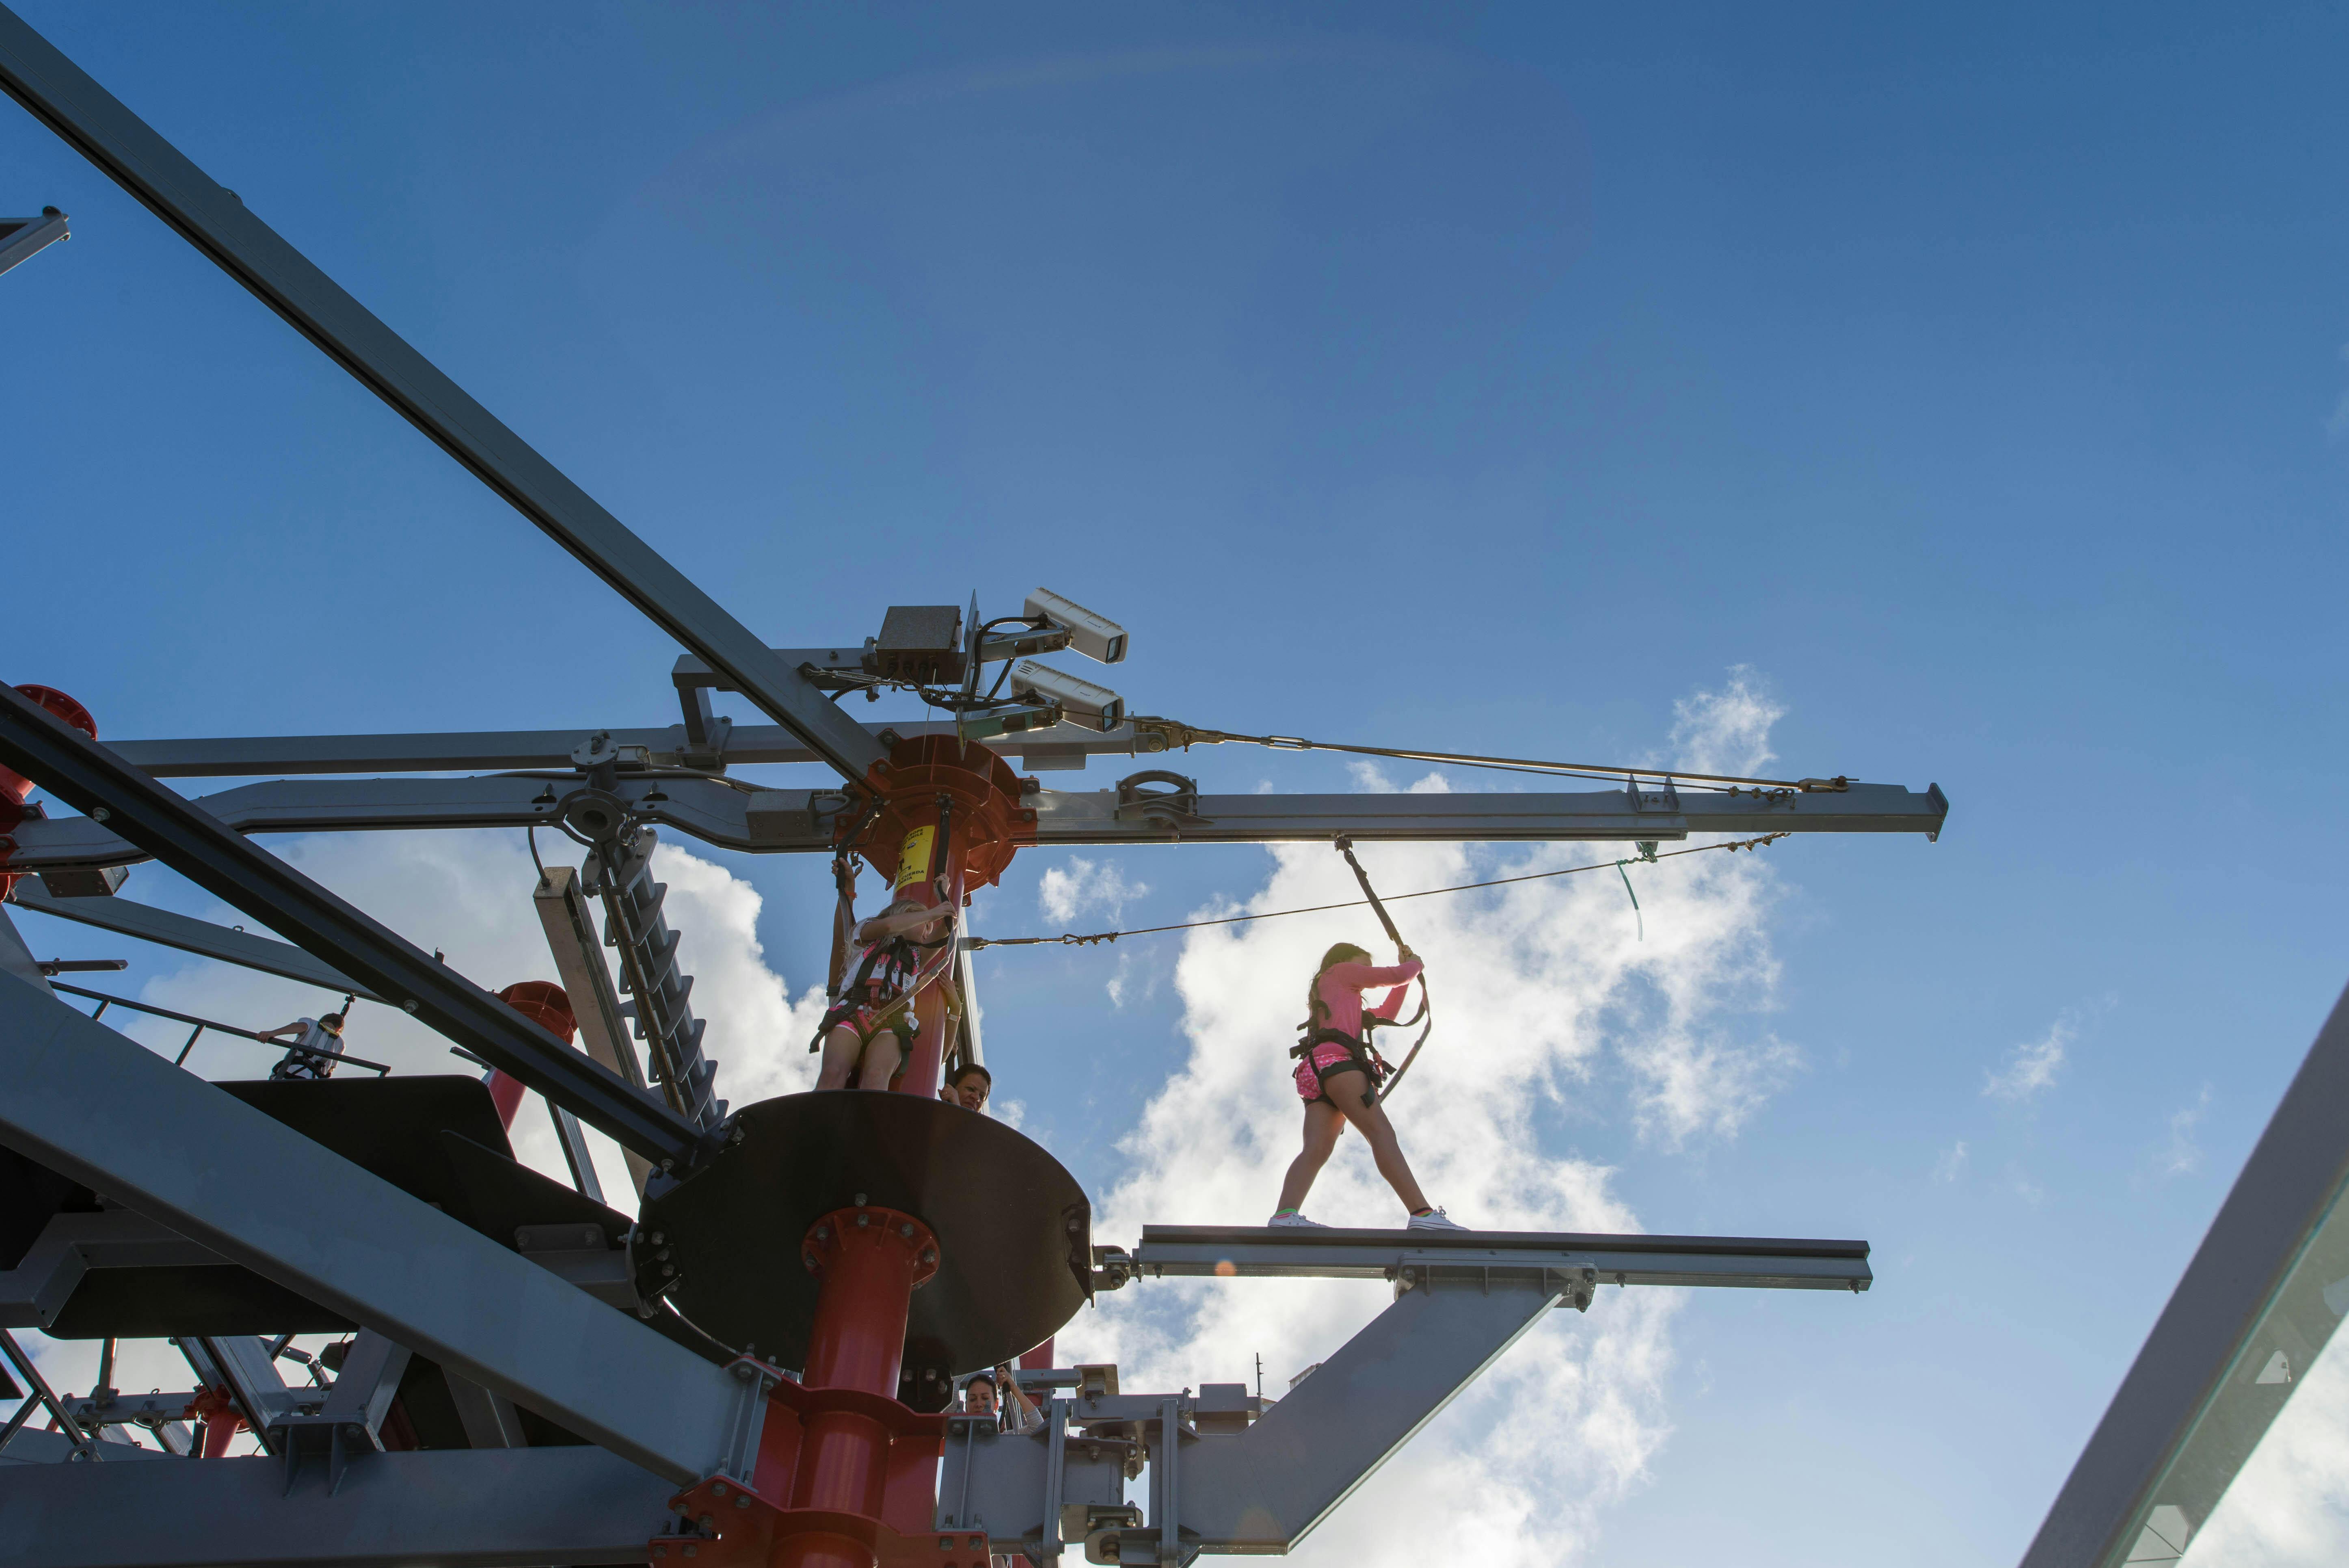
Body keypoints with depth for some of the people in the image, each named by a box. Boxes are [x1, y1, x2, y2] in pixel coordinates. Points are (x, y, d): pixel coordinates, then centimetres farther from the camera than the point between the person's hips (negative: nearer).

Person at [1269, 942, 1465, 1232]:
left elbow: (1386, 1014, 47)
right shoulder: (1340, 971, 20)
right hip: (1336, 1058, -8)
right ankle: (1423, 1213, -34)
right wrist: (1415, 965, 40)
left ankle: (1285, 1215, -37)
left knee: (1316, 1149, -14)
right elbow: (1397, 977, 18)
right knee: (1381, 1132, -20)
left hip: (1314, 1074, 8)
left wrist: (1405, 969, 50)